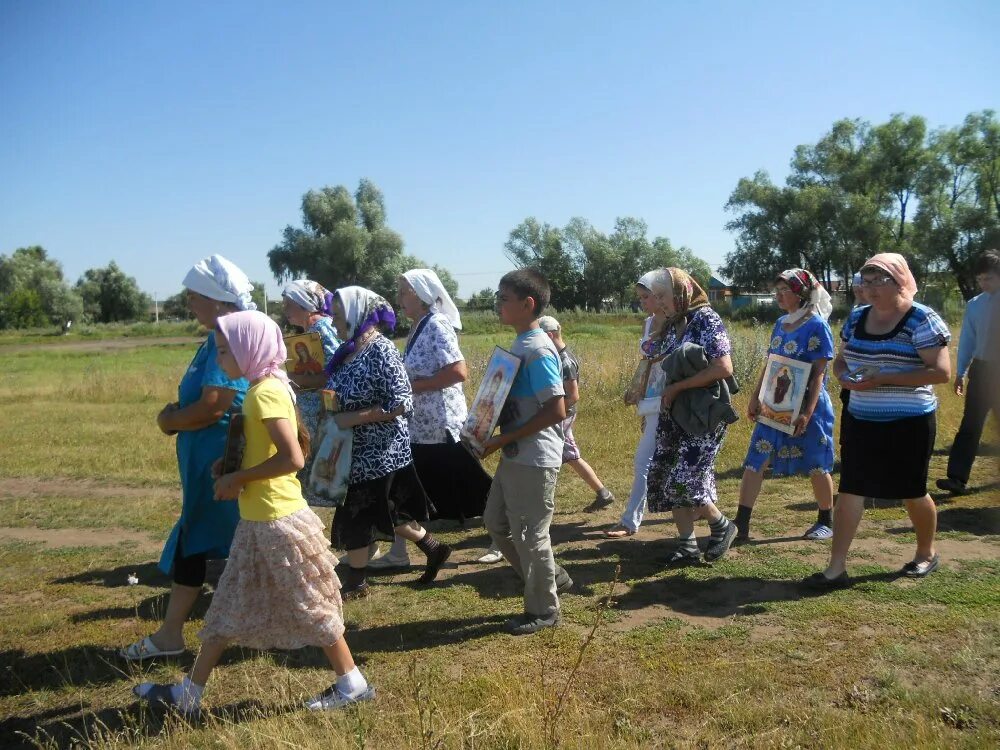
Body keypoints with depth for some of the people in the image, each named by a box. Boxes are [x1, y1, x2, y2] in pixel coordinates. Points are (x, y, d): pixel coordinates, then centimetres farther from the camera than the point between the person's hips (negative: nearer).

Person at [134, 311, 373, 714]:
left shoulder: (264, 392, -19)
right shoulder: (270, 388, 9)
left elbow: (293, 458, -27)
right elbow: (300, 445, 17)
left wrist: (238, 479, -16)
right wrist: (234, 465, 10)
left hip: (278, 521, -10)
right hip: (257, 520, 10)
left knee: (309, 605, 3)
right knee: (229, 605, 14)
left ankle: (352, 684, 16)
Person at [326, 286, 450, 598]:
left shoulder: (380, 351, -19)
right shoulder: (348, 349, 6)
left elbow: (402, 404, -23)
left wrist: (354, 418, -24)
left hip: (377, 451, -8)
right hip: (357, 448, 9)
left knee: (355, 517, 2)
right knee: (382, 512, 18)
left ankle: (356, 583, 21)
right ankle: (434, 548, 34)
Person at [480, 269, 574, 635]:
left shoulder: (537, 350, -20)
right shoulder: (520, 344, 9)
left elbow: (556, 411, -25)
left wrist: (504, 439, -20)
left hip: (534, 460, -10)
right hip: (514, 456, 10)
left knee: (529, 534, 3)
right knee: (496, 522, 19)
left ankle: (543, 609, 22)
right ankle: (551, 577, 33)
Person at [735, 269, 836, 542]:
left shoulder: (817, 326, -12)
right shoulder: (781, 324, 9)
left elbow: (818, 373, -15)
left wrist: (808, 412, -20)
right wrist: (755, 398, 11)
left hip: (806, 406, -6)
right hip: (775, 405, 7)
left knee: (816, 466, 8)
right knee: (754, 461, -1)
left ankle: (826, 522, 27)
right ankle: (741, 525, 0)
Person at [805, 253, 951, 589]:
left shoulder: (921, 319, -12)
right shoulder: (856, 317, 6)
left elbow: (942, 372, -18)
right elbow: (840, 361, 16)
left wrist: (883, 378, -25)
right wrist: (846, 378, -9)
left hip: (908, 423, -5)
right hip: (862, 421, 5)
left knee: (912, 492, 11)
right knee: (850, 489, -1)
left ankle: (926, 554, 36)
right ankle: (836, 568, 2)